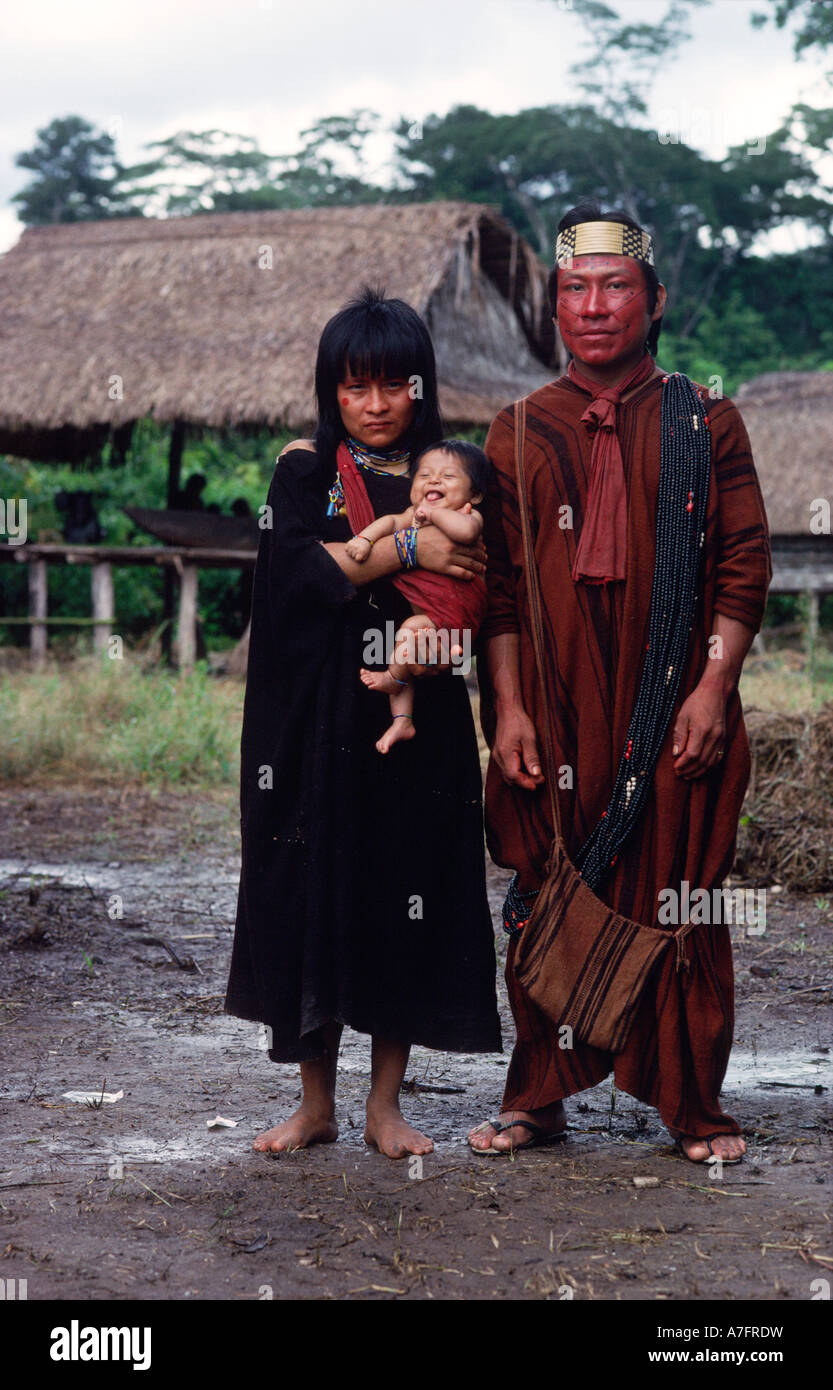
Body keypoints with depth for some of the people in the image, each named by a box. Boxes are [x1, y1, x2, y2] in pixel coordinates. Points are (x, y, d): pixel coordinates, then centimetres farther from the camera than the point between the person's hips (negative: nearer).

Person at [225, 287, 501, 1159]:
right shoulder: (304, 470, 4)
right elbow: (296, 570, -12)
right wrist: (405, 548, -15)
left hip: (418, 725, 1)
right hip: (319, 725, -1)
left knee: (410, 899, 1)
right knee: (311, 901, 1)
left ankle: (385, 1105, 13)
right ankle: (315, 1103, 15)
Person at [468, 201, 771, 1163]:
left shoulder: (706, 424, 6)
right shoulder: (517, 435, 9)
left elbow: (744, 566, 2)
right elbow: (499, 584, 6)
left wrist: (713, 687, -9)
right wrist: (508, 707, -3)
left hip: (674, 712, -1)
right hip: (554, 713, 1)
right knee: (545, 900, 5)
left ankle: (691, 1105, 17)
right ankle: (537, 1098, 19)